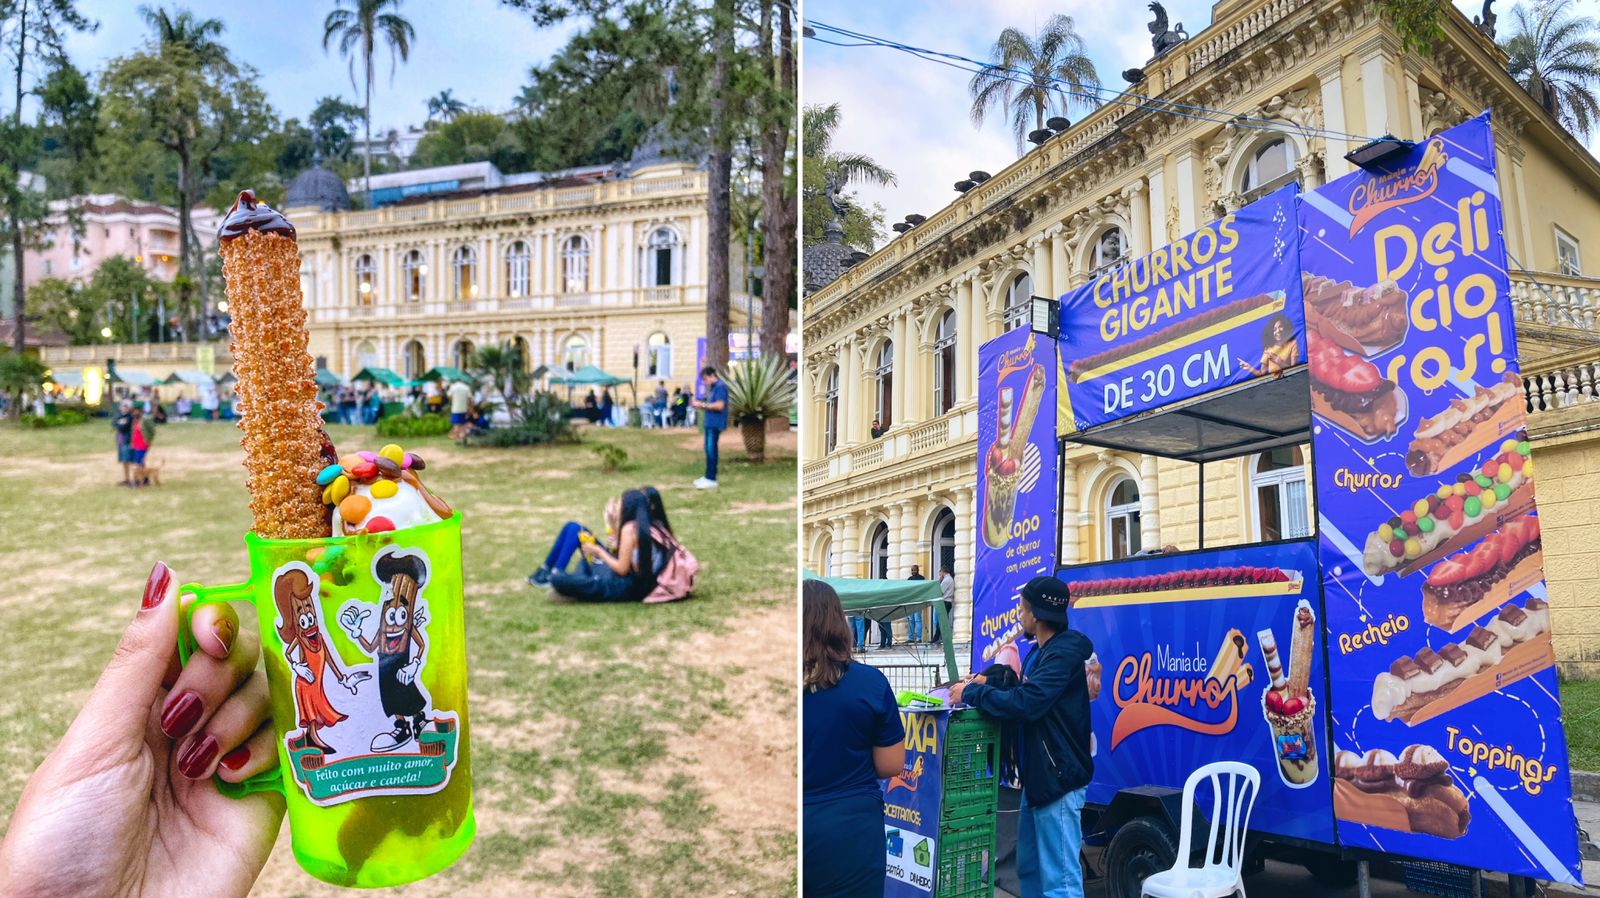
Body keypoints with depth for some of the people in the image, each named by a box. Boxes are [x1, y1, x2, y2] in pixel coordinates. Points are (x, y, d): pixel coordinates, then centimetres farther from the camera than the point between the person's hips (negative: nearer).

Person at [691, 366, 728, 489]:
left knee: (711, 449, -10)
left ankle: (711, 479, -9)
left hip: (715, 423, -10)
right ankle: (708, 476, 18)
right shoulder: (713, 387, 18)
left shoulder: (720, 386, -12)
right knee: (709, 449, 12)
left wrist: (702, 405, -14)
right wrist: (700, 405, 6)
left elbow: (720, 405, -21)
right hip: (710, 422, 10)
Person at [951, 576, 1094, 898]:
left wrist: (972, 693, -17)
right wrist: (988, 683, 7)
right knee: (1029, 868, 18)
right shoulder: (1040, 652, 14)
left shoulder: (1065, 652, -19)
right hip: (1037, 775, 11)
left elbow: (1027, 703, -28)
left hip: (1058, 777, -11)